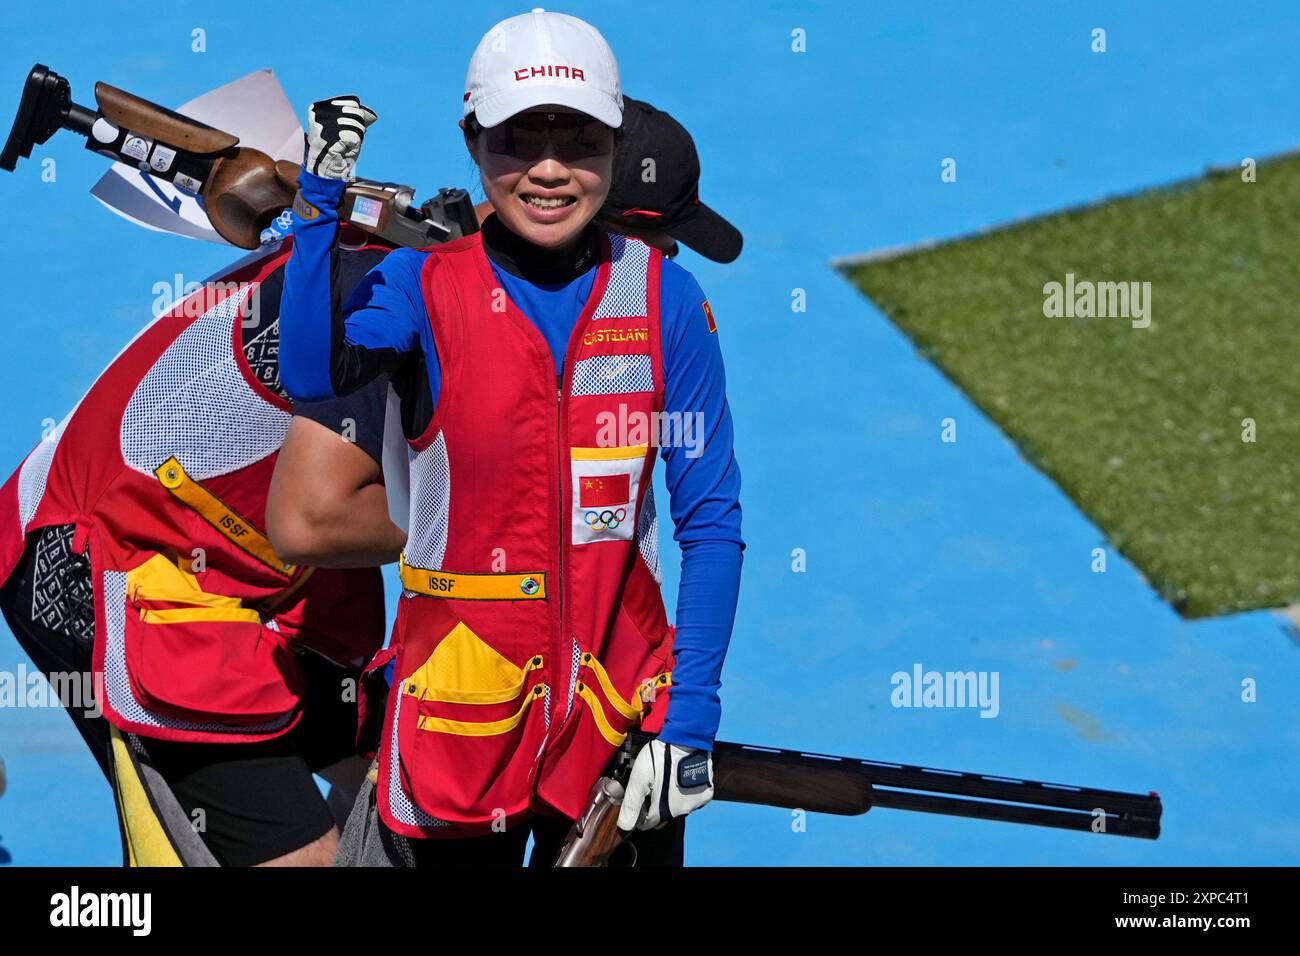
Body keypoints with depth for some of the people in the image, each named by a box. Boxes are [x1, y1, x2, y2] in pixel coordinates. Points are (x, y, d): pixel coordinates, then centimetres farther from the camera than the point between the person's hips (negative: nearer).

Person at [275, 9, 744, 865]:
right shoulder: (425, 285, -3)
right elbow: (312, 376, -24)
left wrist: (691, 715, -8)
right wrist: (321, 200, -27)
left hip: (622, 704, 1)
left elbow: (710, 520, -2)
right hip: (459, 705, 0)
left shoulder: (664, 298, -2)